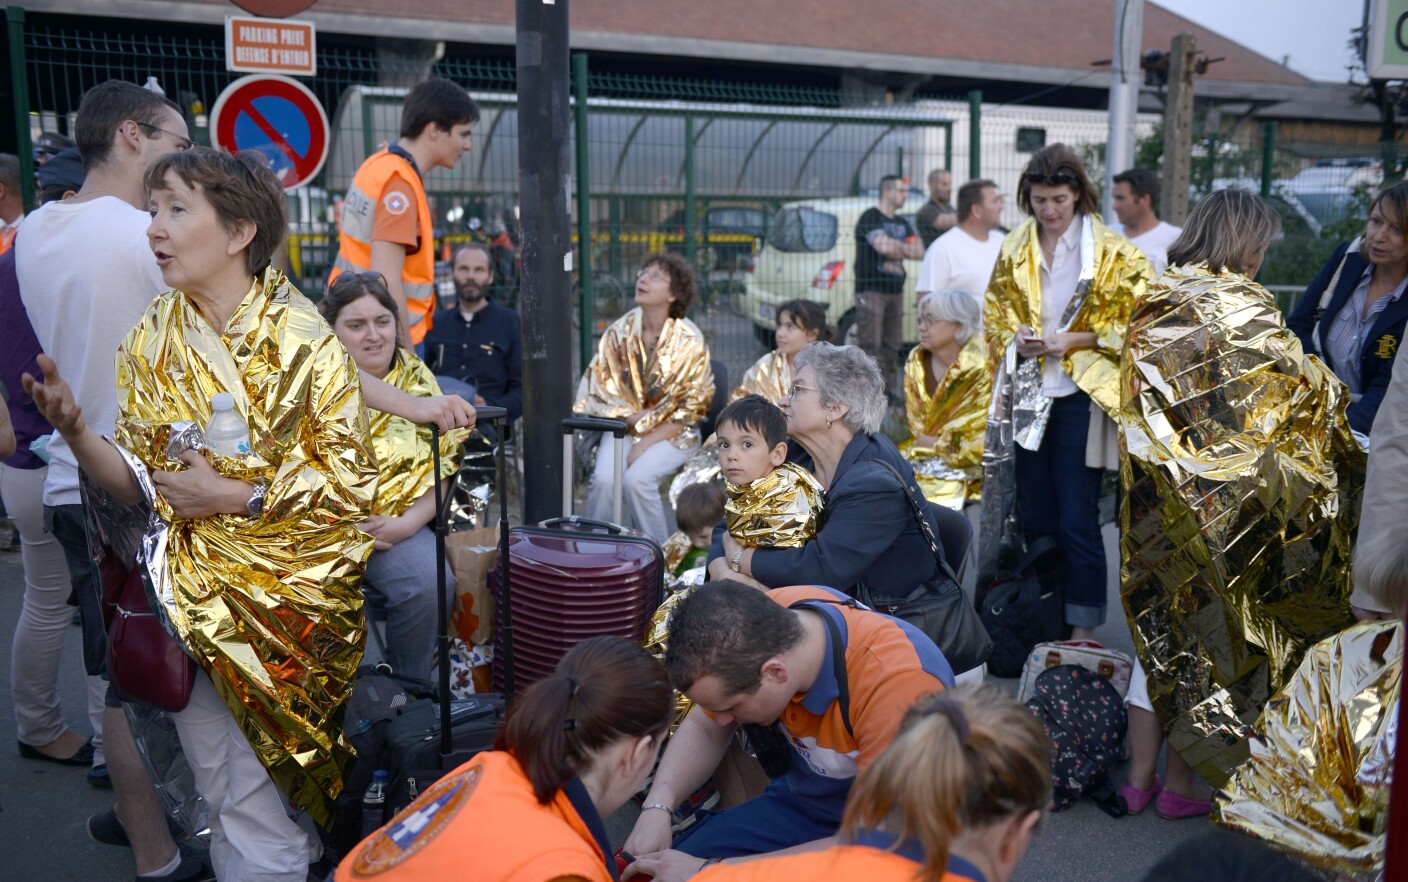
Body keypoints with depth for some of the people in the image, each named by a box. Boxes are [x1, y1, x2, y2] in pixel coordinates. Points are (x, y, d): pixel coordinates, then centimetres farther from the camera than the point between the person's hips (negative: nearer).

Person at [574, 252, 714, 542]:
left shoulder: (689, 339, -9)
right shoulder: (620, 330, -1)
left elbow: (691, 409, -8)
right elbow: (599, 387, 2)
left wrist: (647, 442, -15)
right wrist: (635, 416, -12)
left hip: (672, 433, -3)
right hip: (624, 426, 3)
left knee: (637, 478, -28)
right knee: (604, 479, -25)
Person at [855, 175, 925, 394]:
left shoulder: (901, 223, 19)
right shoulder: (871, 218, -6)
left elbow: (919, 251, 9)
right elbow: (883, 246, -22)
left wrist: (894, 248, -8)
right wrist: (904, 247, -2)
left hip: (894, 291, 8)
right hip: (871, 291, -8)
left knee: (891, 346, 10)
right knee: (870, 345, -10)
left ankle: (886, 390, 18)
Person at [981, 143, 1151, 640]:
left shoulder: (1111, 252, -3)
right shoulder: (1013, 250, 9)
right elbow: (995, 311, 15)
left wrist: (1073, 341, -14)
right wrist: (1015, 338, -6)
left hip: (1080, 396, -4)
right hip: (1026, 396, 4)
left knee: (1078, 521, -4)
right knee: (1032, 519, 11)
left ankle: (1083, 631, 7)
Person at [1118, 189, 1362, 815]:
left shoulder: (1152, 303, 5)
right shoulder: (1242, 306, -12)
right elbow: (1300, 383, -8)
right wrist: (1332, 398, 11)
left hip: (1154, 491, 5)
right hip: (1221, 499, -5)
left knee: (1159, 624, 13)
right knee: (1205, 625, 7)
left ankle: (1140, 778, 20)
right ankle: (1182, 783, 18)